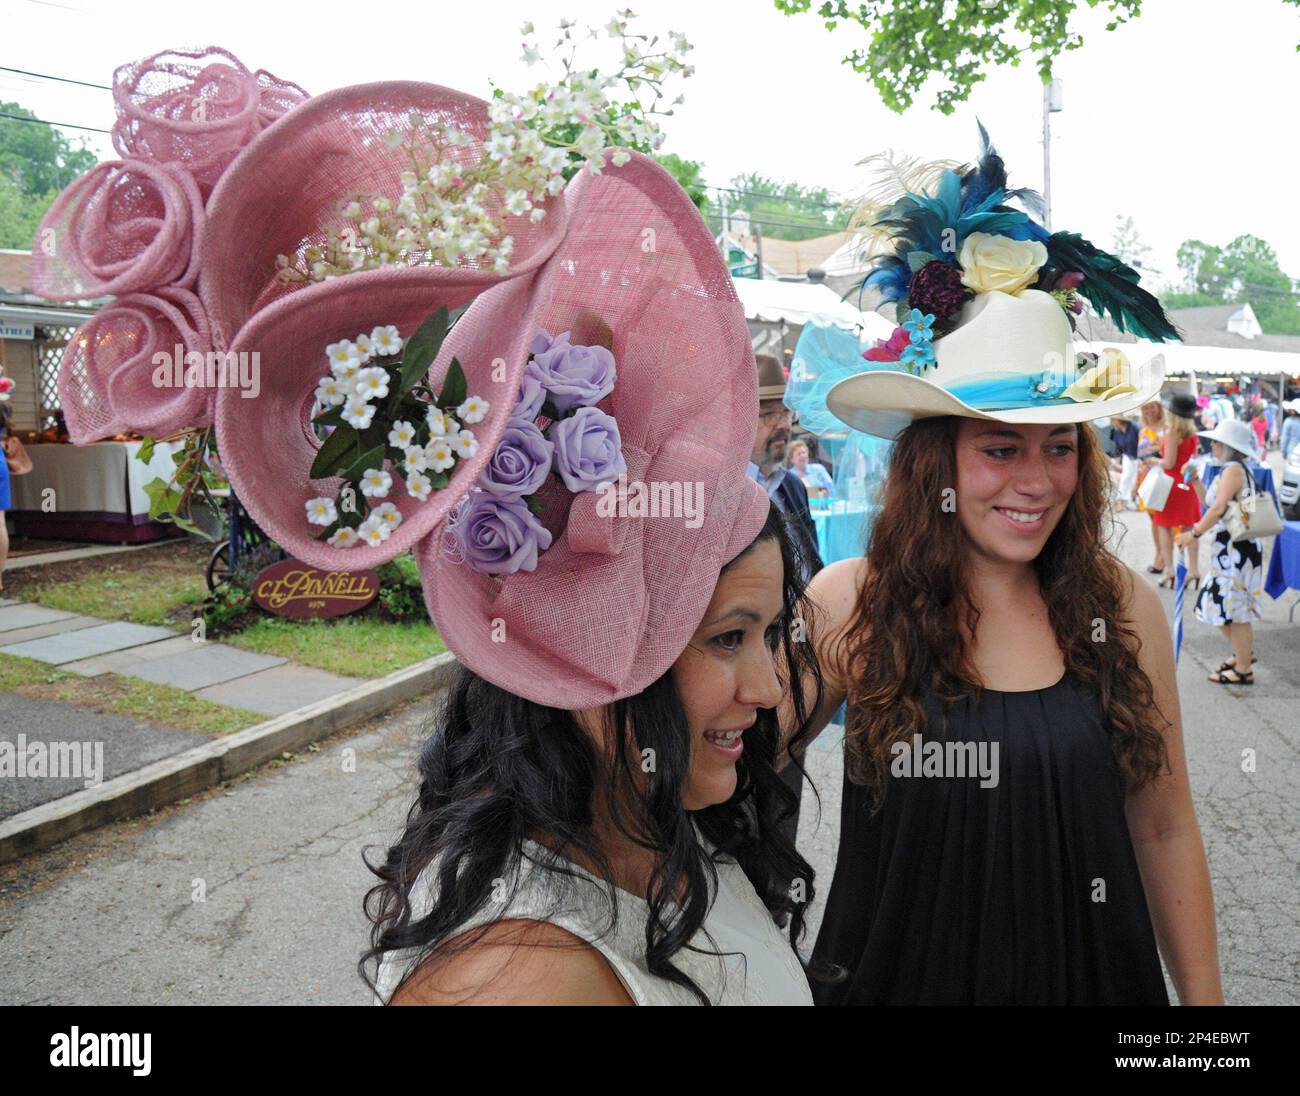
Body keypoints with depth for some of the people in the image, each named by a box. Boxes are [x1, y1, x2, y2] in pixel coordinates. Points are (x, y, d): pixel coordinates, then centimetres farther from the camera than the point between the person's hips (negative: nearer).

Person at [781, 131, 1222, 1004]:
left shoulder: (1126, 609, -8)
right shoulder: (847, 603, -15)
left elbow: (1164, 833, 2)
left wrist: (1202, 995, 4)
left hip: (1088, 968, 2)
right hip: (896, 971, -1)